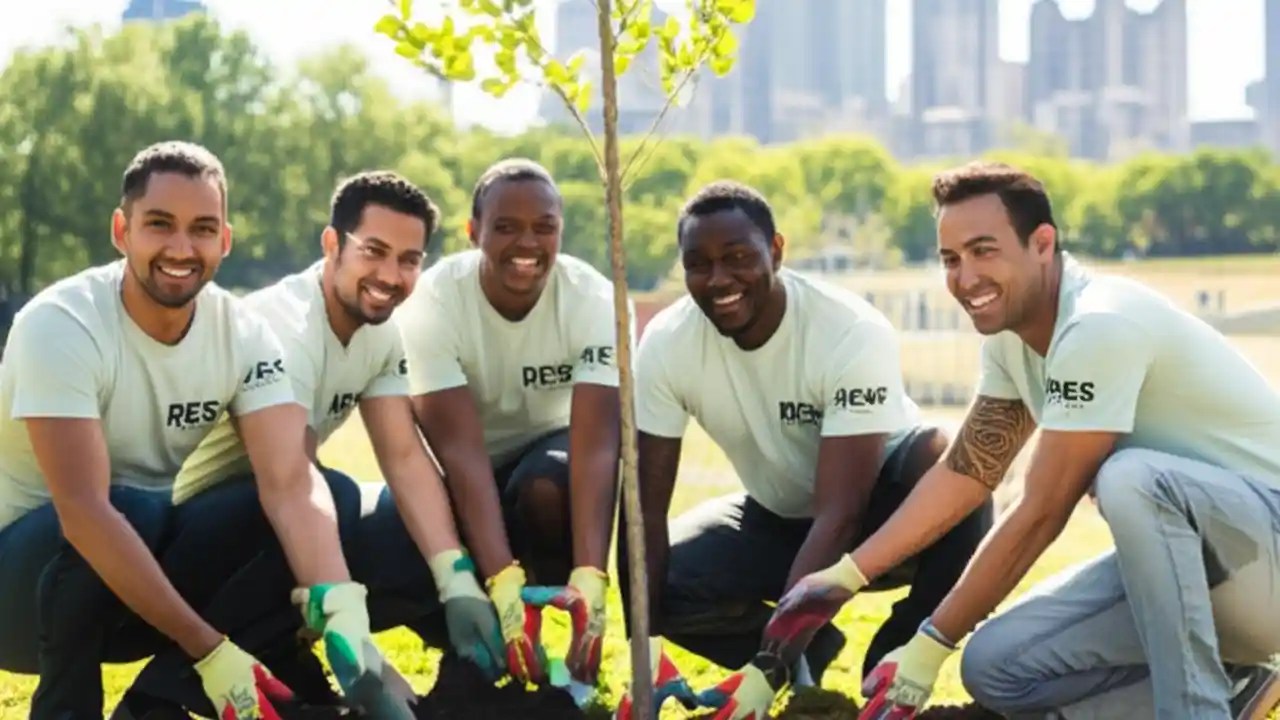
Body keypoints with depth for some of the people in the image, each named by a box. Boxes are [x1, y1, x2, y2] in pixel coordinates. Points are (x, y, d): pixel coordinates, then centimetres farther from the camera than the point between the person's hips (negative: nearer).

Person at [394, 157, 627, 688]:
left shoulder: (596, 301, -24)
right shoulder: (431, 302, -26)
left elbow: (596, 443, -34)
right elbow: (460, 448, -34)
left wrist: (589, 577, -49)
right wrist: (503, 582, -47)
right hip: (459, 473, 1)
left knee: (546, 487, -35)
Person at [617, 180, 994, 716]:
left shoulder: (853, 333, -31)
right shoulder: (666, 344, -19)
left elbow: (840, 514, -36)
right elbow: (646, 505, -18)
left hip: (877, 513, -3)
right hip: (777, 518, 4)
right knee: (663, 584, -23)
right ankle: (807, 652, 5)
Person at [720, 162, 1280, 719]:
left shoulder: (1100, 327, -26)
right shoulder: (1010, 335, 2)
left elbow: (1041, 514, -25)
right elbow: (965, 473, 9)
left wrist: (931, 645, -19)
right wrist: (845, 576, 1)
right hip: (1179, 558, 9)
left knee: (1131, 476, -38)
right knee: (997, 666, -6)